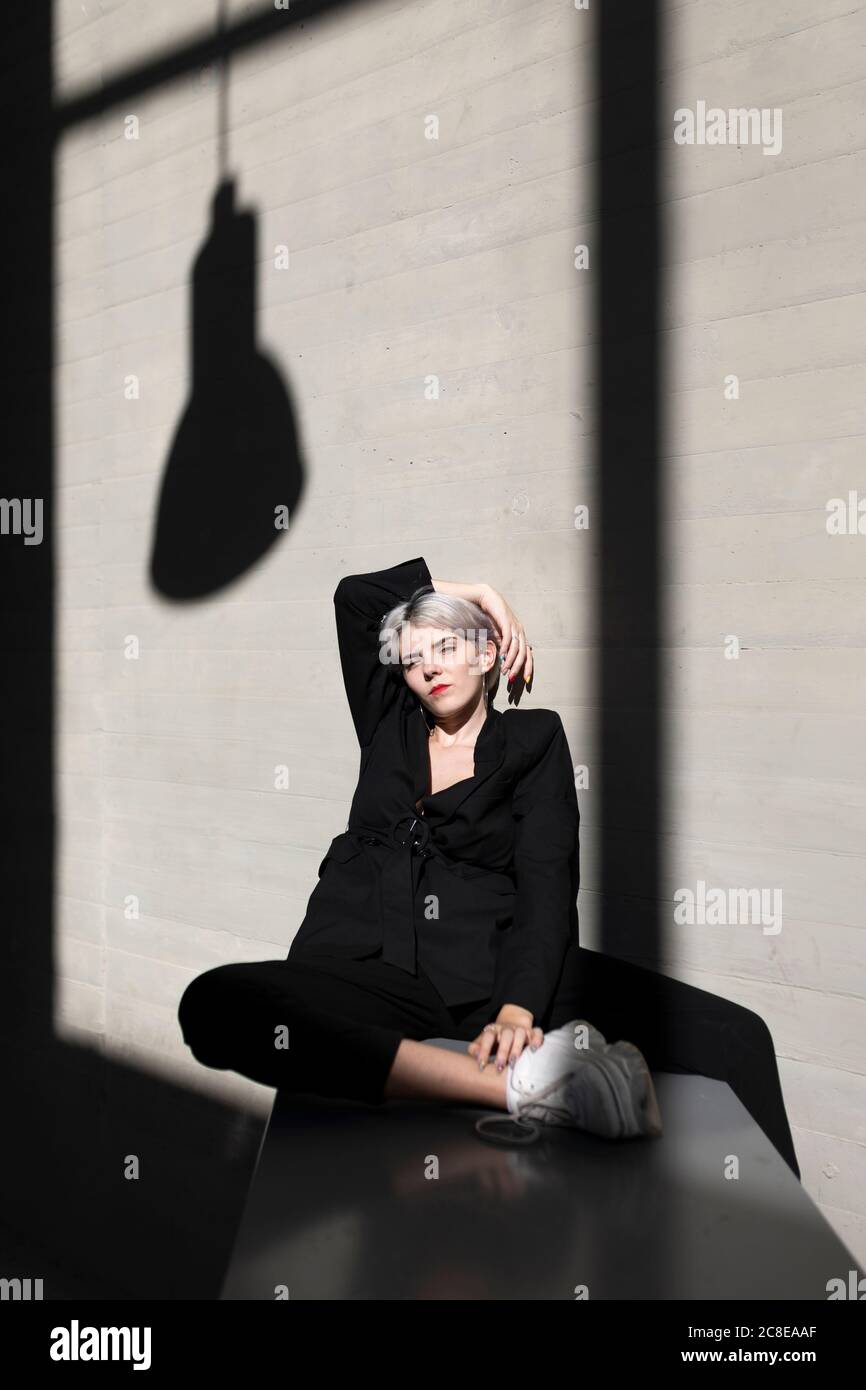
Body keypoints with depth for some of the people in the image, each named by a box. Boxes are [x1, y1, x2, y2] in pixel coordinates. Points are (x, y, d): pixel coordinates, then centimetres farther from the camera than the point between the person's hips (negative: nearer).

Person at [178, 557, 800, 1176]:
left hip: (493, 968, -1)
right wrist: (481, 591, 25)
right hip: (373, 972, 2)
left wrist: (517, 1010, -17)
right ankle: (521, 1081, -40)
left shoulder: (534, 738, 14)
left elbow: (547, 883, 0)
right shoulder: (388, 724, 23)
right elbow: (353, 595, 25)